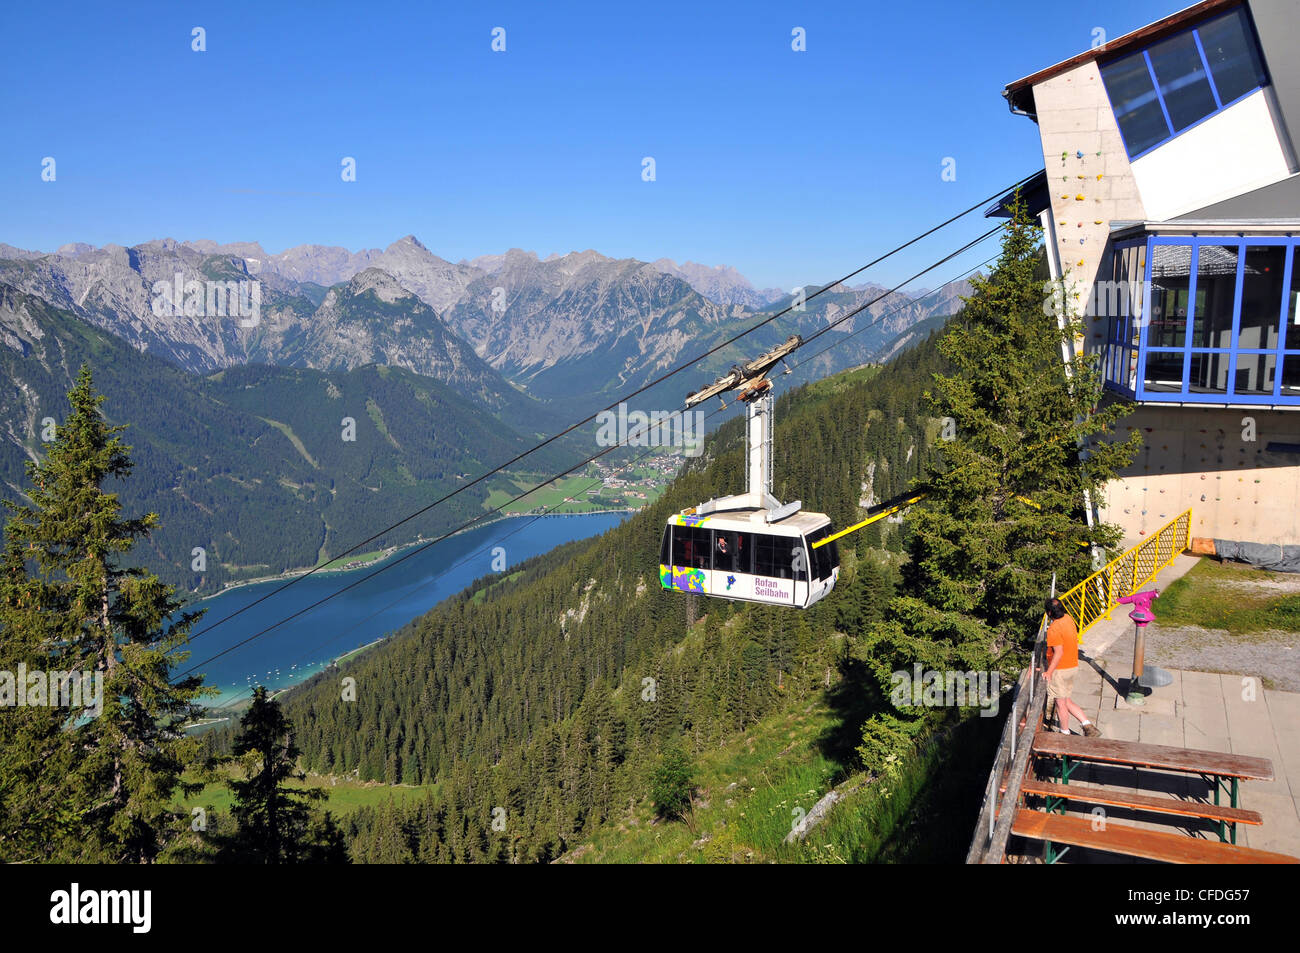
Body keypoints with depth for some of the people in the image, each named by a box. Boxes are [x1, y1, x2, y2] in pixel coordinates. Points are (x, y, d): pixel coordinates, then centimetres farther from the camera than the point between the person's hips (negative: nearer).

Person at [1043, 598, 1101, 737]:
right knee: (1067, 701, 19)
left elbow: (1058, 652, -26)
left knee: (1060, 703, 7)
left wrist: (1049, 672, -20)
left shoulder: (1054, 629, -24)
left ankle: (1065, 733, 20)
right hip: (1072, 666, 9)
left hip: (1060, 670, -9)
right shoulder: (1068, 619, 3)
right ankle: (1088, 725, 13)